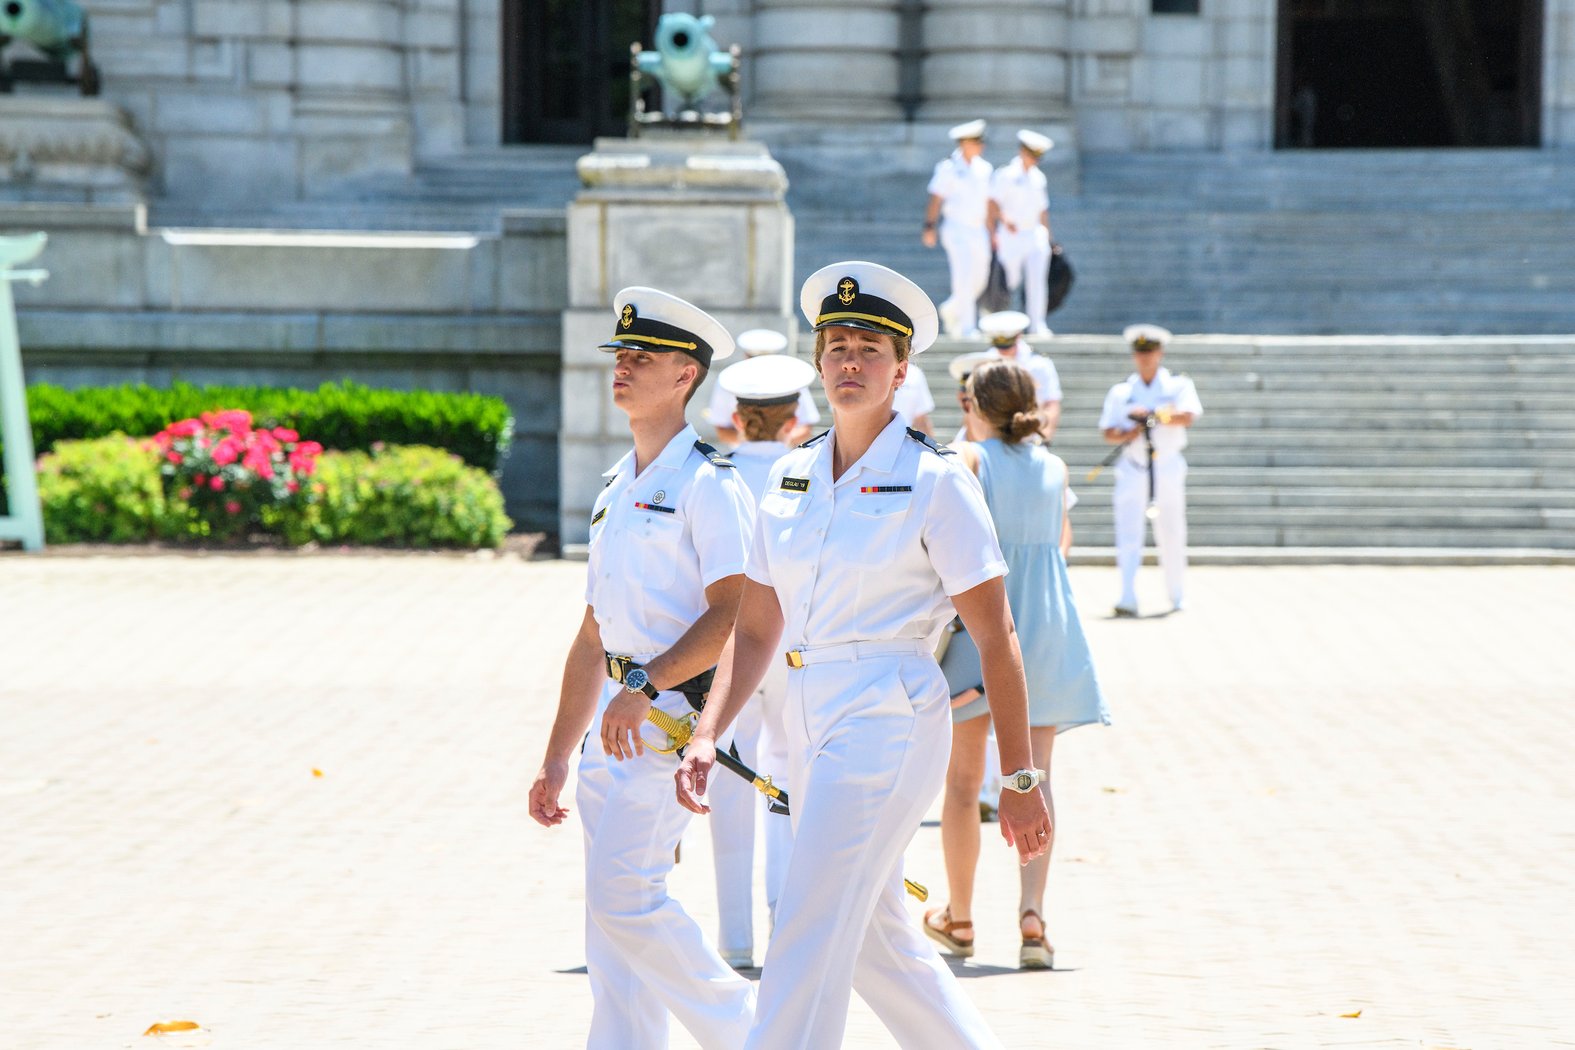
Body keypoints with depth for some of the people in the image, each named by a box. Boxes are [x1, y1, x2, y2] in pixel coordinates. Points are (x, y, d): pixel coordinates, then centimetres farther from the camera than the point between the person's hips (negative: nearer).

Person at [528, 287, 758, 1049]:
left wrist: (644, 687, -26)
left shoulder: (706, 484, -8)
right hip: (619, 714, 9)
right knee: (611, 908, 6)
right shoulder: (616, 489, 18)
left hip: (676, 706, -9)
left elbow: (735, 614, -18)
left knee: (625, 893, -14)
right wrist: (557, 758, 19)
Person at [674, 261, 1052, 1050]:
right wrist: (707, 736, 2)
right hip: (814, 728, 7)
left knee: (807, 944, -12)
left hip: (889, 722, -7)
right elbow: (756, 629, 14)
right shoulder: (790, 479, 11)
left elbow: (995, 637, -7)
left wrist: (1020, 779, -8)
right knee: (873, 940, 15)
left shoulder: (934, 482, -7)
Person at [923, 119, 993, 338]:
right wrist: (929, 228, -18)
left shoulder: (984, 168, 8)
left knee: (980, 280, 8)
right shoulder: (948, 169, -9)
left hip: (978, 230, 6)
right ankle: (967, 327, -7)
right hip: (956, 229, -6)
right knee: (964, 279, -11)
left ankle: (951, 310, 29)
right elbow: (935, 200, -10)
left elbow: (988, 201, 15)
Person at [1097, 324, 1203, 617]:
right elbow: (1109, 433, 3)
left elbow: (1188, 416, -14)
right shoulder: (1121, 392, 9)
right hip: (1133, 468, 1)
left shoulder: (1178, 386, 4)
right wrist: (1130, 432, -17)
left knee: (1171, 536, 6)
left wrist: (1153, 415, -24)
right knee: (1128, 535, -12)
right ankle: (1127, 598, -19)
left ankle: (1177, 596, 21)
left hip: (1168, 468, 0)